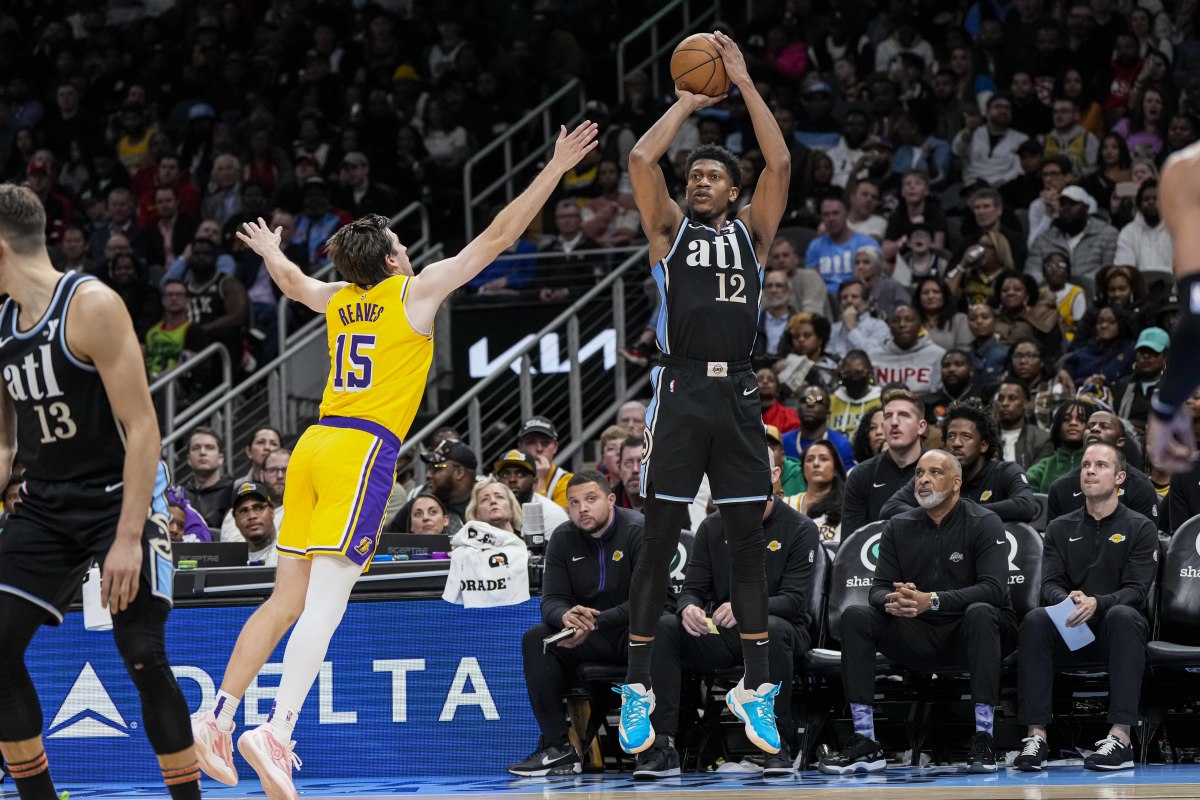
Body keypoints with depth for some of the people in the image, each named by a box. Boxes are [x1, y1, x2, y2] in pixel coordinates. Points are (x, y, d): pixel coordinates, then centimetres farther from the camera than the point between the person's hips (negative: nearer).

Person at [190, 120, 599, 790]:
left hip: (315, 445, 7)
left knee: (288, 598, 11)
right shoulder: (417, 292, 0)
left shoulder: (339, 299, 17)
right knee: (327, 599, -14)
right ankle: (277, 730, -25)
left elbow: (295, 284, 41)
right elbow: (499, 237, 0)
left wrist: (270, 253, 62)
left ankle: (219, 717, 7)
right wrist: (556, 169, 5)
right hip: (364, 450, -7)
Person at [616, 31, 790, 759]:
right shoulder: (670, 229, 11)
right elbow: (642, 160, -4)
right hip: (680, 392, -2)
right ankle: (638, 690, 5)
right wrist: (688, 103, 6)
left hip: (737, 395, 2)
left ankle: (757, 690, 9)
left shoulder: (752, 233, 14)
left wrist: (744, 83, 2)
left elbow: (780, 163, 1)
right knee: (659, 544, -1)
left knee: (748, 545, 4)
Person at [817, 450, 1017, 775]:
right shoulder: (899, 527, 8)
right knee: (855, 616, -18)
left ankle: (983, 739, -38)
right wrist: (891, 602, -26)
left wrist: (932, 601, -33)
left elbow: (993, 588, -19)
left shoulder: (983, 523, -6)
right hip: (919, 636, 4)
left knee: (980, 612, -38)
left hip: (968, 633, -4)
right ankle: (865, 744, -23)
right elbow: (879, 588, 2)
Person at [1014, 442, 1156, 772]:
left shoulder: (1139, 528, 5)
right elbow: (1050, 585, 3)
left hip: (1113, 632, -2)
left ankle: (1120, 737, -45)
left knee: (1124, 615, -38)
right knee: (1035, 620, -30)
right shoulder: (1060, 528, 15)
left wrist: (1096, 604, -28)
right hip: (1069, 634, 3)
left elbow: (1136, 591, -8)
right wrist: (1067, 600, -23)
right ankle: (1036, 736, -36)